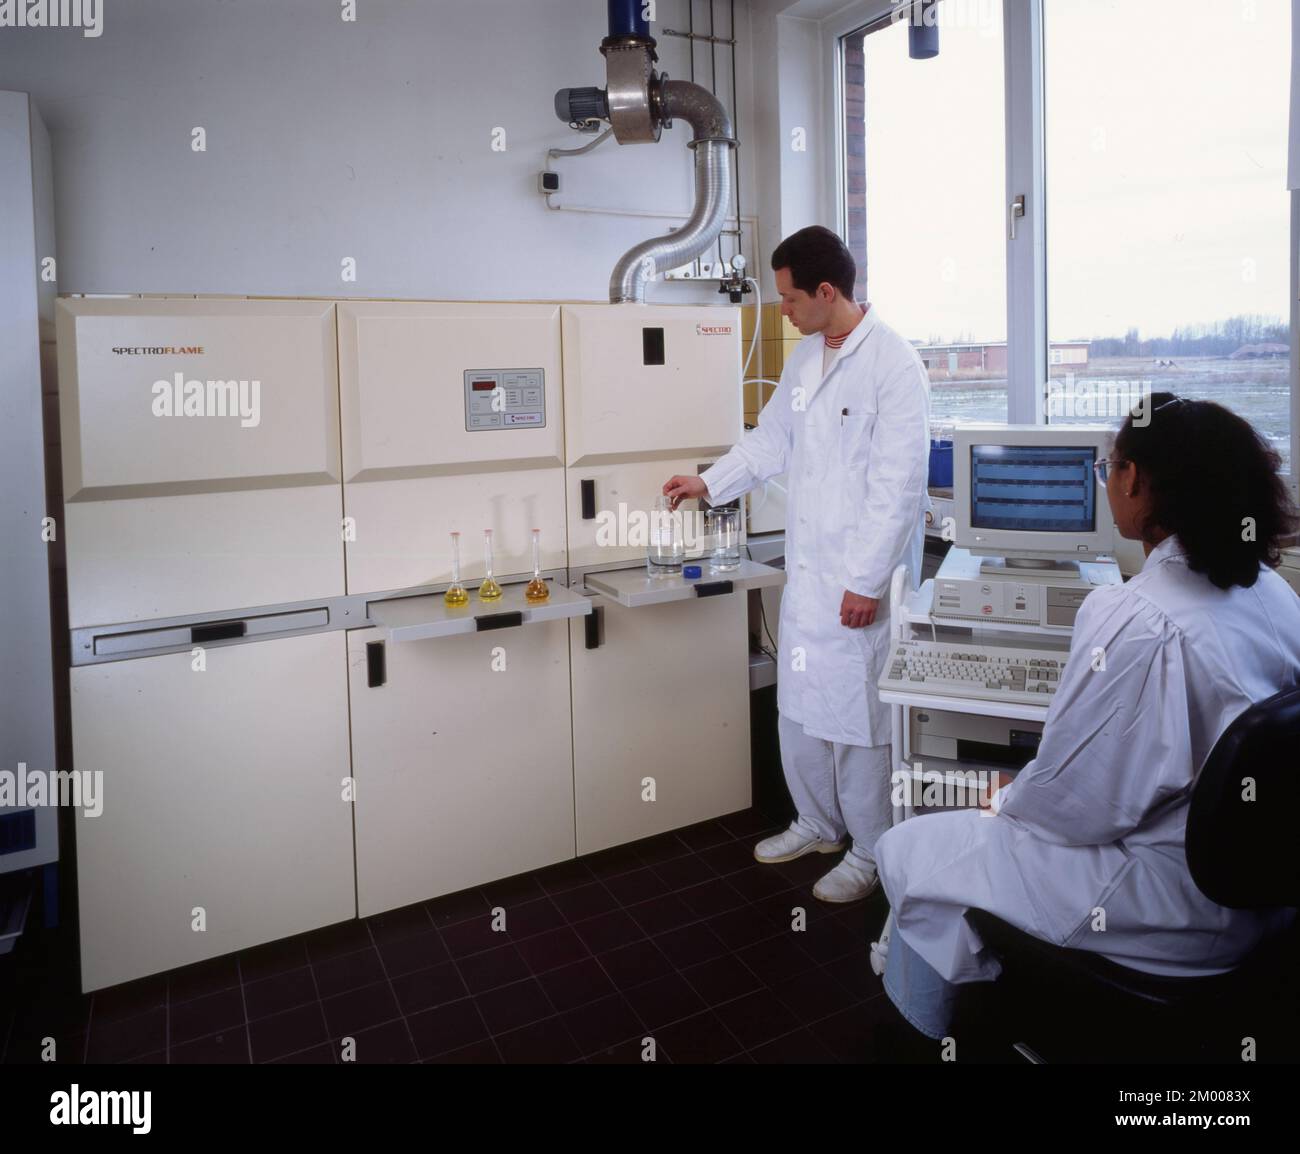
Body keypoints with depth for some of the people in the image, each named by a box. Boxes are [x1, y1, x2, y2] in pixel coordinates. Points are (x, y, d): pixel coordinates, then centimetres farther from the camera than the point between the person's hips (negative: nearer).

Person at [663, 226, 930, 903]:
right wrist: (709, 484, 17)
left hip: (860, 578, -8)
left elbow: (899, 485, -17)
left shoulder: (894, 364, -14)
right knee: (798, 706, 17)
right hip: (805, 567, 8)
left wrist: (867, 580, -18)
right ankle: (817, 823, 38)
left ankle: (871, 852, 23)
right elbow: (771, 440, 22)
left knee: (856, 717, 3)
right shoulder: (806, 357, 10)